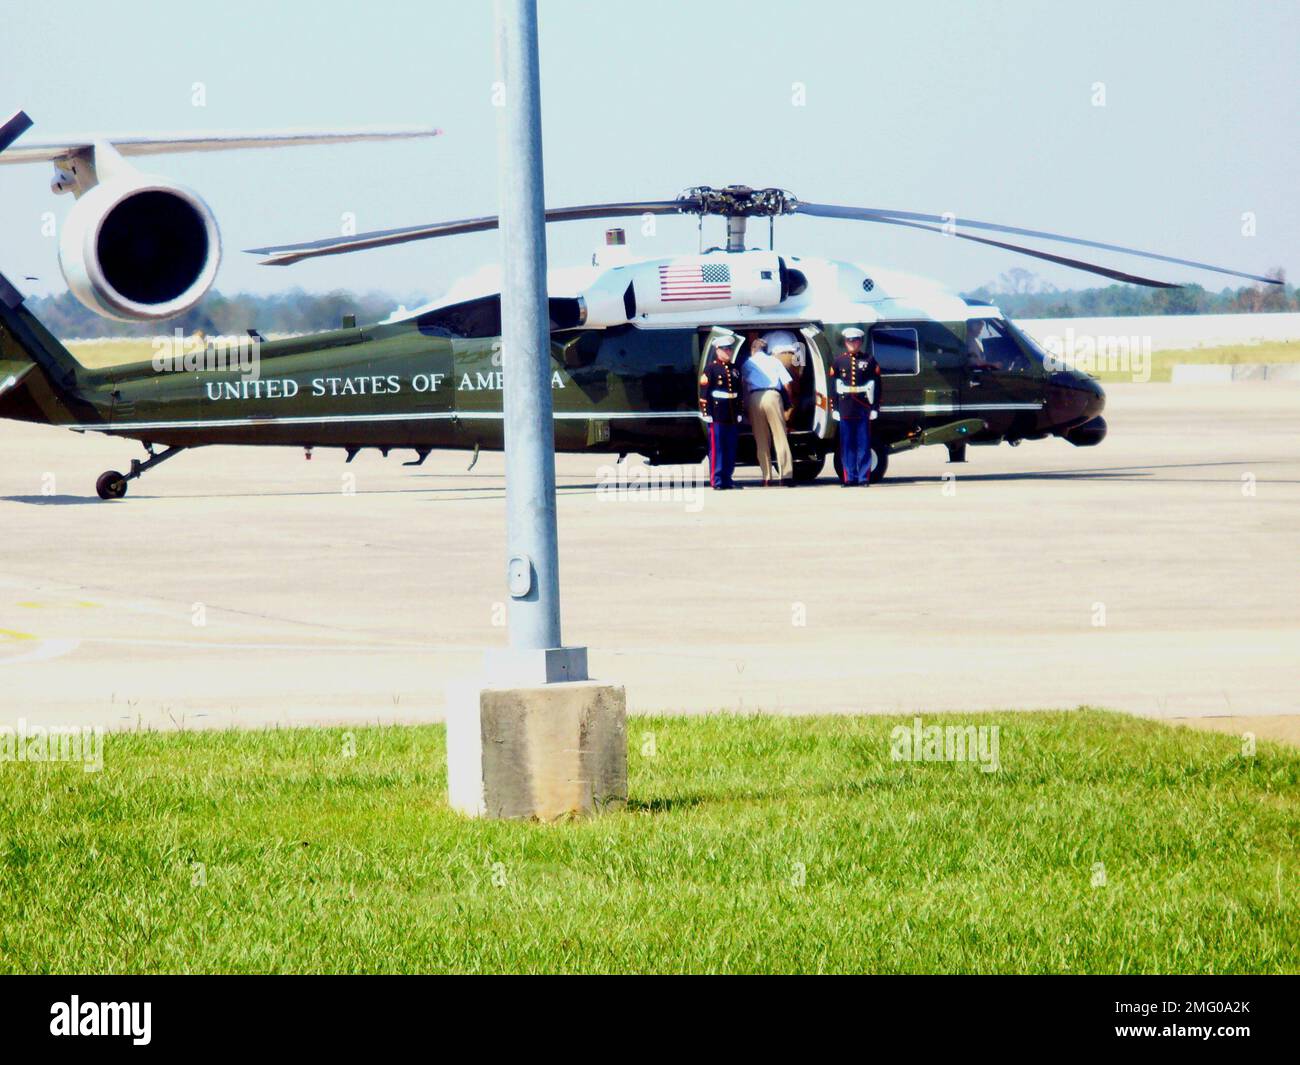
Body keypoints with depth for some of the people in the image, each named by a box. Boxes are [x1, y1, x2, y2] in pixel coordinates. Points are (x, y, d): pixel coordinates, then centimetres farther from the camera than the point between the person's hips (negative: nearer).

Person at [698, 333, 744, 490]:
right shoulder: (711, 368, -4)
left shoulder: (734, 370, 15)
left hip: (732, 416, 6)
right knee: (716, 447, -5)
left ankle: (727, 478, 13)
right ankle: (716, 480, -4)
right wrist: (706, 413, -15)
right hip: (717, 414, -6)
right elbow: (704, 392, -9)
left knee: (731, 448, 7)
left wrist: (739, 413, 14)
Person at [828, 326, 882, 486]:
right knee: (847, 445, 2)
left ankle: (864, 477, 2)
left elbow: (876, 386, 3)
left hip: (864, 408, -2)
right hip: (845, 410, 2)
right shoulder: (838, 361, 9)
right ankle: (849, 477, 6)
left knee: (864, 445, -1)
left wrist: (875, 408, -3)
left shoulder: (869, 360, 4)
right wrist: (834, 408, 2)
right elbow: (833, 386, 8)